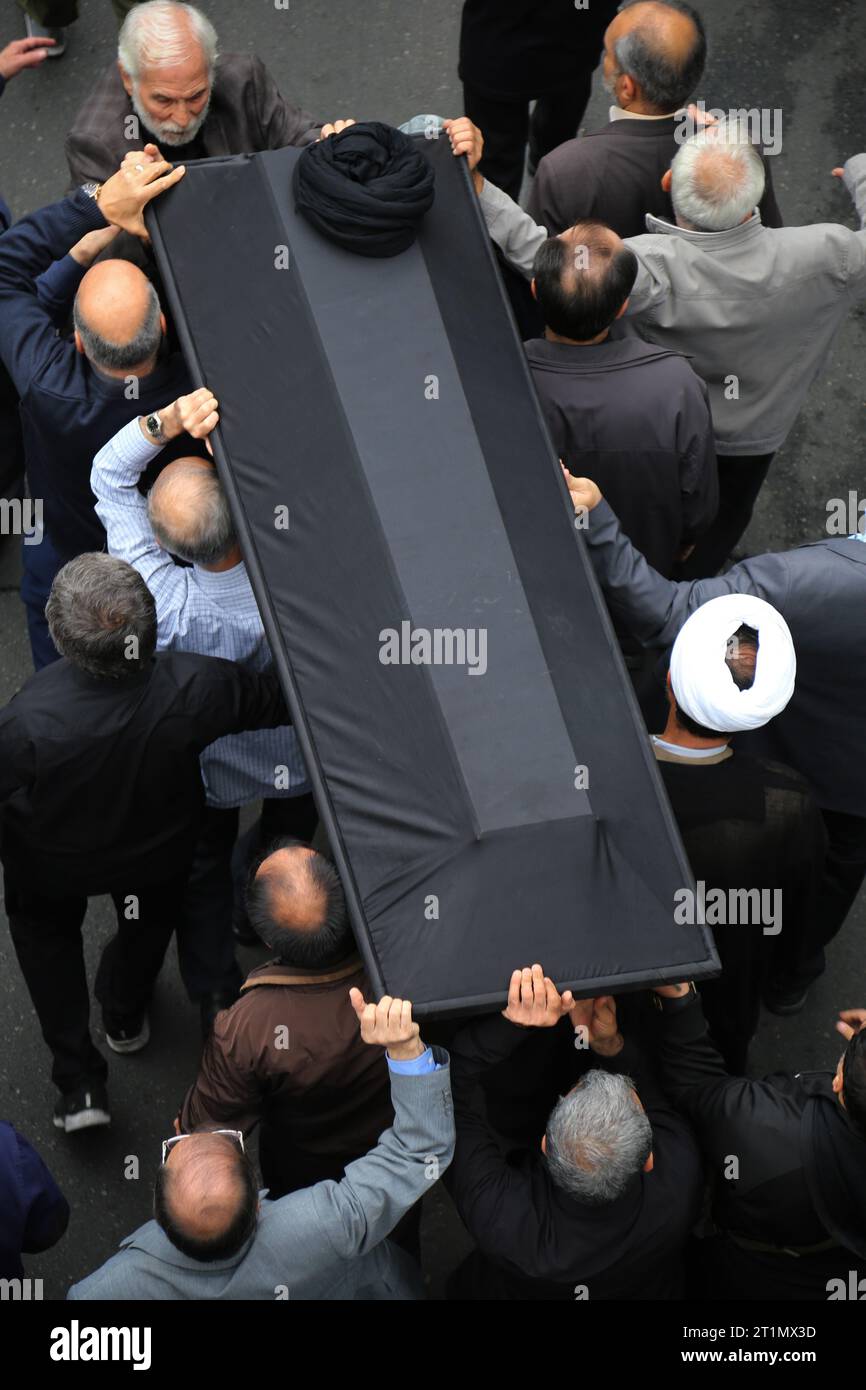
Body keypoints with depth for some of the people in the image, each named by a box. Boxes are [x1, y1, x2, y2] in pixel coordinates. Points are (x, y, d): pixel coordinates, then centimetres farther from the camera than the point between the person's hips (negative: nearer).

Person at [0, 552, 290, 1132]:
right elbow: (276, 698, -21)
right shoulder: (191, 690, -40)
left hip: (54, 867, -1)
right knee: (149, 921, 36)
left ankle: (80, 1083, 32)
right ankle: (125, 1015, 64)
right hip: (158, 849, 2)